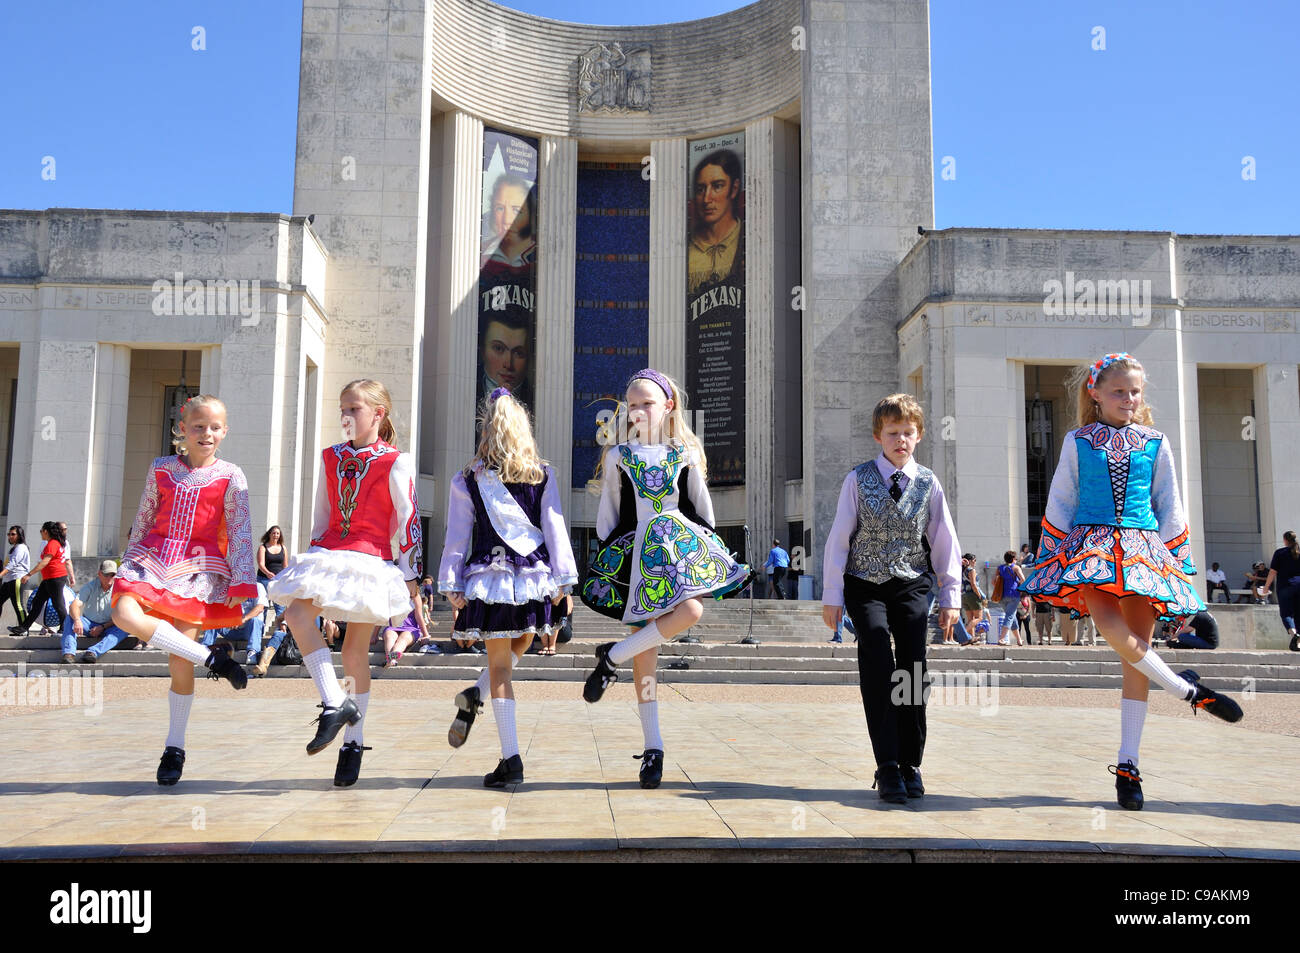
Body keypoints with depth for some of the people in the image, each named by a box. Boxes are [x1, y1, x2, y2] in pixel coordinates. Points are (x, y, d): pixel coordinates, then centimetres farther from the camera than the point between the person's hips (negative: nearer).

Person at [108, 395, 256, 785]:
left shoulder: (230, 476, 2)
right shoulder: (161, 469, 10)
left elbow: (241, 534, -2)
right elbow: (143, 520, 16)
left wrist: (241, 583, -10)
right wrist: (129, 562, 15)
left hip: (200, 567, -3)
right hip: (154, 558, 3)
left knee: (180, 658, -7)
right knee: (124, 613, -29)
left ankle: (175, 747, 9)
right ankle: (212, 659, -17)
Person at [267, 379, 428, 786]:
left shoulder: (396, 463, -2)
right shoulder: (331, 458, 13)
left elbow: (407, 522, -1)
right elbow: (320, 516, 19)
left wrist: (410, 578, -2)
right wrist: (314, 559, 16)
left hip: (372, 561, -4)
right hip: (328, 554, 4)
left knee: (356, 650, 0)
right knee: (296, 612, -24)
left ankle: (353, 743, 13)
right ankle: (335, 703, -20)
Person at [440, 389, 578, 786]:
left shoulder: (467, 481, 0)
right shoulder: (543, 475, 2)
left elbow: (457, 536, 0)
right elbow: (555, 529, 2)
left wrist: (451, 585, 3)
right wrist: (563, 577, 6)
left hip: (489, 578, -1)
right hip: (534, 576, 1)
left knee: (500, 664, 5)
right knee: (521, 646, 26)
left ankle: (511, 758, 1)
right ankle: (475, 695, 6)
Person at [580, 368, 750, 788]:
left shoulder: (686, 454, 7)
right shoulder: (618, 456, 6)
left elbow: (702, 507, 14)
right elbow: (607, 513, 11)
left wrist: (704, 546, 10)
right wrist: (609, 552, 7)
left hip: (683, 542, 1)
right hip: (637, 548, -1)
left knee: (691, 611, -29)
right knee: (646, 652, -2)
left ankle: (612, 657, -9)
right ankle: (652, 747, 6)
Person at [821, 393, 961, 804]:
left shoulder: (928, 483, 2)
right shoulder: (859, 479, -2)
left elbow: (944, 542, 6)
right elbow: (839, 538, -2)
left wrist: (950, 597, 4)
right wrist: (832, 595, -4)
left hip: (911, 585, 2)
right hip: (865, 585, -2)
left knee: (914, 669, -3)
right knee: (878, 665, -17)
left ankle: (910, 764, 13)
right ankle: (887, 767, -11)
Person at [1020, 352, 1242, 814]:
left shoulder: (1155, 443, 11)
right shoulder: (1078, 442, 8)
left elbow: (1170, 508, 13)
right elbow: (1059, 503, 8)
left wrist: (1179, 567, 8)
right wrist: (1054, 561, 1)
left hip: (1143, 549, 1)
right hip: (1091, 544, -1)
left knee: (1137, 646, -3)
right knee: (1108, 623, -28)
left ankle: (1128, 764, 4)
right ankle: (1187, 689, -7)